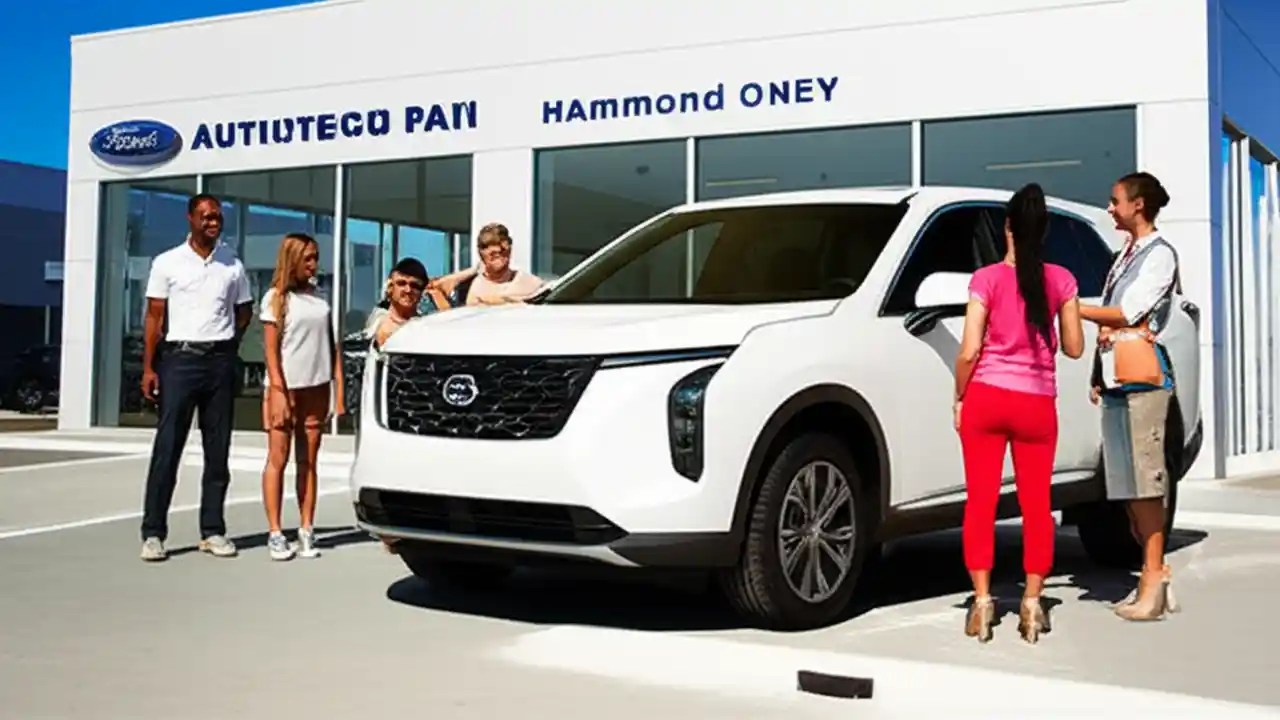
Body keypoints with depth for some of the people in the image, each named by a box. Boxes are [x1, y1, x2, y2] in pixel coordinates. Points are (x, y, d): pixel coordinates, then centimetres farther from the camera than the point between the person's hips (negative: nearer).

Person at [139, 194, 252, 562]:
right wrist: (149, 367, -6)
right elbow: (154, 317, 1)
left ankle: (213, 531, 12)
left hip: (220, 360, 3)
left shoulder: (233, 265, 9)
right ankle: (153, 532, 0)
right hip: (180, 356, -3)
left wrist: (226, 344, 7)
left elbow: (244, 311, 19)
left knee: (218, 449, 5)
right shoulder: (167, 263, 2)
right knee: (167, 447, -5)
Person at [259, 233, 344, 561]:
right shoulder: (276, 297, -1)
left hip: (315, 389, 4)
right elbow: (271, 350, -6)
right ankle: (275, 533, 2)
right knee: (277, 459, -1)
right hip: (285, 388, -4)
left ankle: (306, 531, 9)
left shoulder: (321, 297, 12)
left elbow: (332, 346, 11)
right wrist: (279, 393, -13)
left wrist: (339, 390, 4)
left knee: (308, 461, 6)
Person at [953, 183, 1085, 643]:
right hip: (1036, 403, 1)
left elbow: (969, 351, -9)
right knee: (1036, 504, 9)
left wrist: (960, 396, 4)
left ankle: (982, 600, 5)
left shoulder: (987, 279, -6)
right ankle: (1032, 602, 10)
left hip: (986, 397, -1)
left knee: (981, 501, 5)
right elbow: (1074, 348, 4)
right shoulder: (1060, 280, 0)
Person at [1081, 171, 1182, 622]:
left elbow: (1125, 314, -10)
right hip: (1115, 378, 8)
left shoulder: (1160, 255, -2)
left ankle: (1153, 576, -9)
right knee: (1125, 481, 4)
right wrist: (1098, 375, 12)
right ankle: (1153, 574, 8)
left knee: (1144, 476, -10)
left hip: (1142, 376, -8)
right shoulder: (1125, 255, 23)